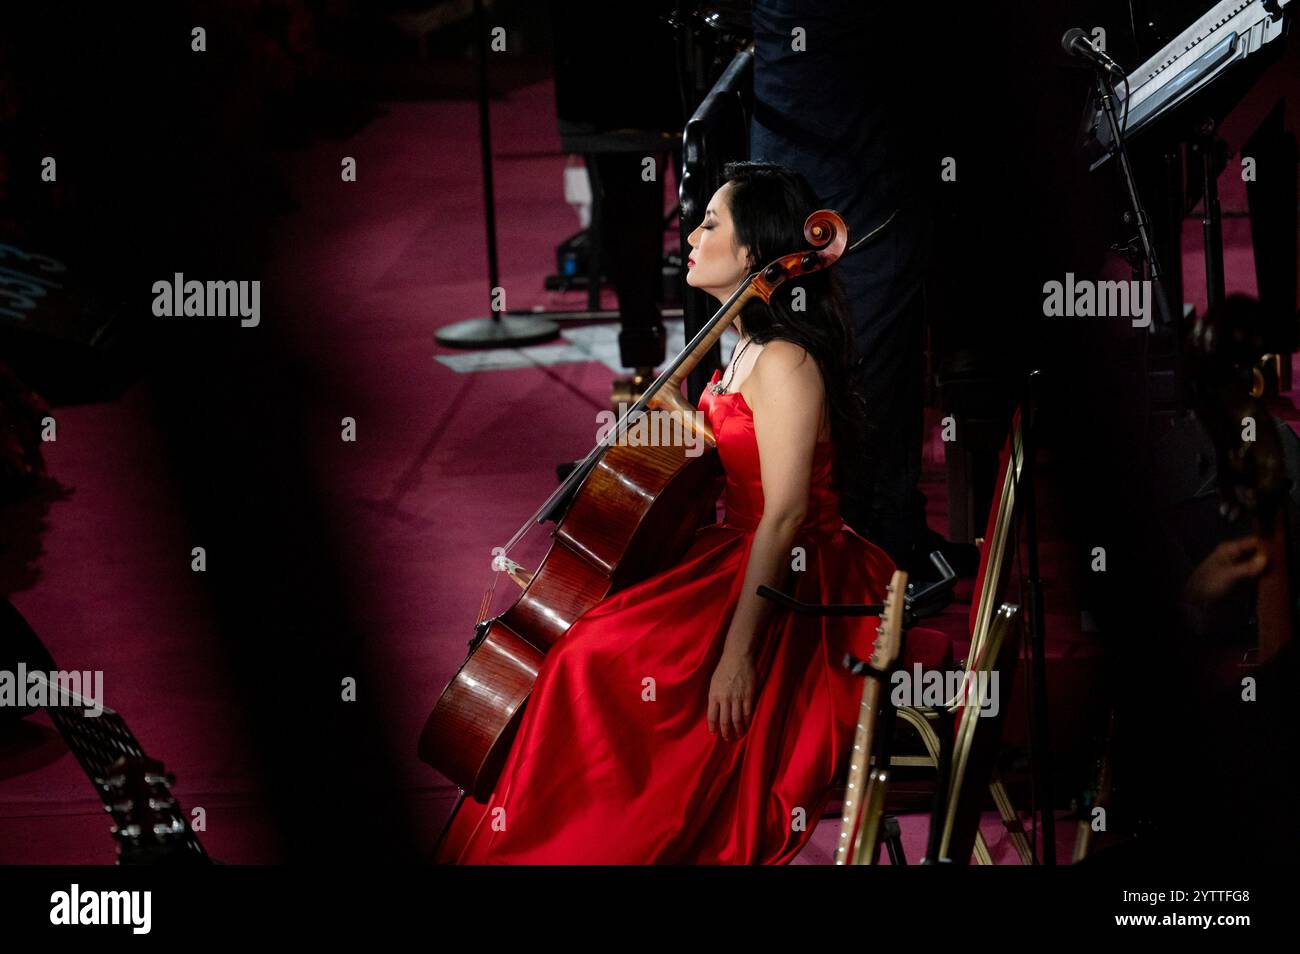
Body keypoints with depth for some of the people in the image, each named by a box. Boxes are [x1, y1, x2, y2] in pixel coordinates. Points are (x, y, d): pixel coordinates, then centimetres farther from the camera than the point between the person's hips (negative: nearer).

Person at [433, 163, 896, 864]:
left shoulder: (785, 364, -18)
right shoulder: (746, 351, 13)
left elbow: (784, 514, -24)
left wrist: (739, 650, -27)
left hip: (789, 602, -10)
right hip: (740, 563, 10)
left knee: (603, 661, -20)